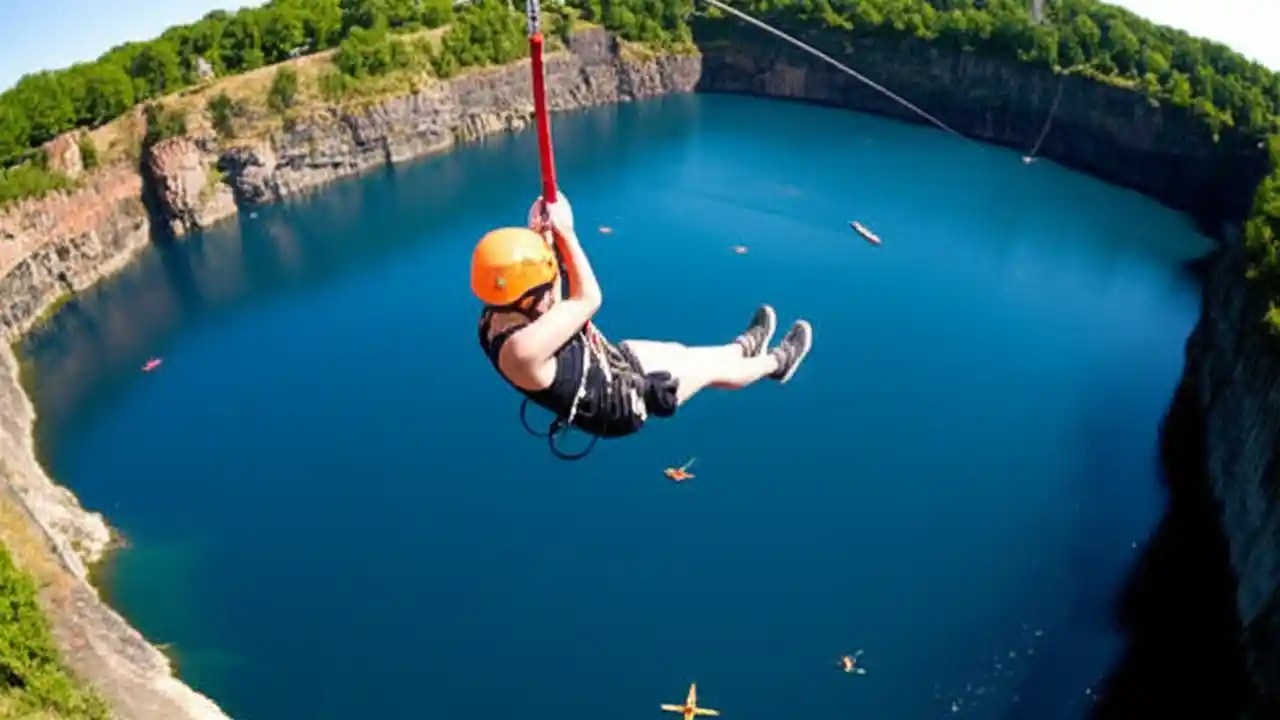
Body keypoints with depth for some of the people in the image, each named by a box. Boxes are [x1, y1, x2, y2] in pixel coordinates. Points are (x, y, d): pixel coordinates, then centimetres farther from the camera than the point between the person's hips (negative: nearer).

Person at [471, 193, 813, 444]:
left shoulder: (499, 312, -17)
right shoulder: (521, 347, -45)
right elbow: (588, 299, -36)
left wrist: (540, 232, -20)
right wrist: (563, 230, -30)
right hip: (615, 404, -8)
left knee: (680, 351, 26)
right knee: (711, 368, 10)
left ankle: (744, 348, 55)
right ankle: (776, 362, 39)